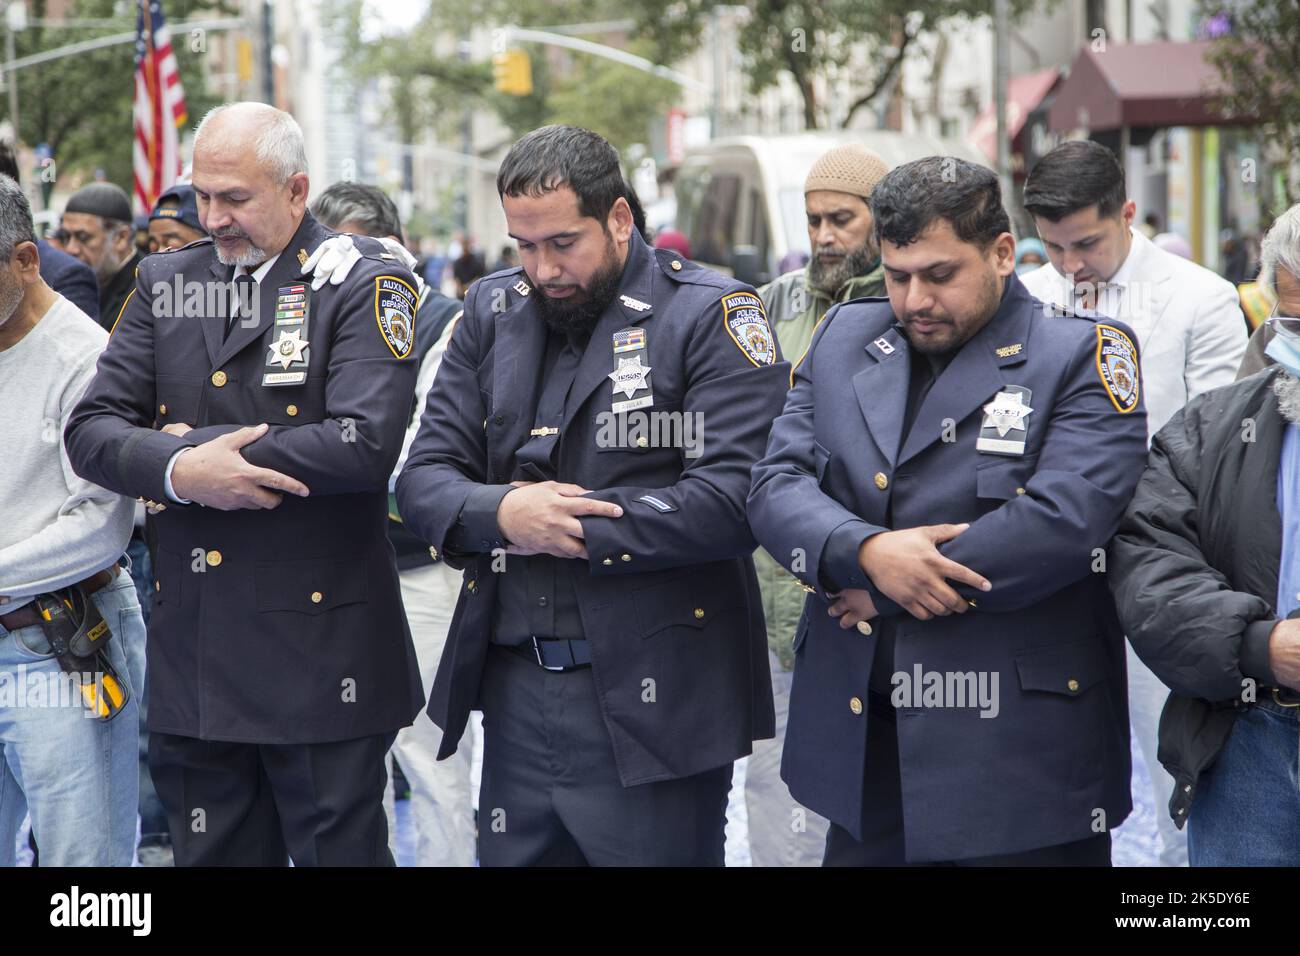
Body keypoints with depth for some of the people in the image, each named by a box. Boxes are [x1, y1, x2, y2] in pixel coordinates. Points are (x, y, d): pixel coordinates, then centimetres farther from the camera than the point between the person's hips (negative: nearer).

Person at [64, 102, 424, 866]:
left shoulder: (365, 280, -6)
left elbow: (367, 445, -19)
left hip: (319, 650, -5)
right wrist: (178, 470, -16)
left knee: (336, 846, 1)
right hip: (193, 651, 5)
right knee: (210, 852, 12)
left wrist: (198, 444, -13)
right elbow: (91, 429, 5)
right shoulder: (167, 281, 11)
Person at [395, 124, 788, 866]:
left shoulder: (711, 316, -7)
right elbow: (423, 478, 8)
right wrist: (499, 514, -15)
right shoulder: (494, 312, 11)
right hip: (516, 693, 5)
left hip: (650, 702, -5)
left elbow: (734, 500, -19)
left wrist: (567, 528, -14)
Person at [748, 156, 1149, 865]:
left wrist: (886, 592, -13)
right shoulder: (842, 339, 10)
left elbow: (1065, 520, -19)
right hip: (858, 743, 5)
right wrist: (867, 553, -19)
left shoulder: (1084, 355, -6)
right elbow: (775, 487, 3)